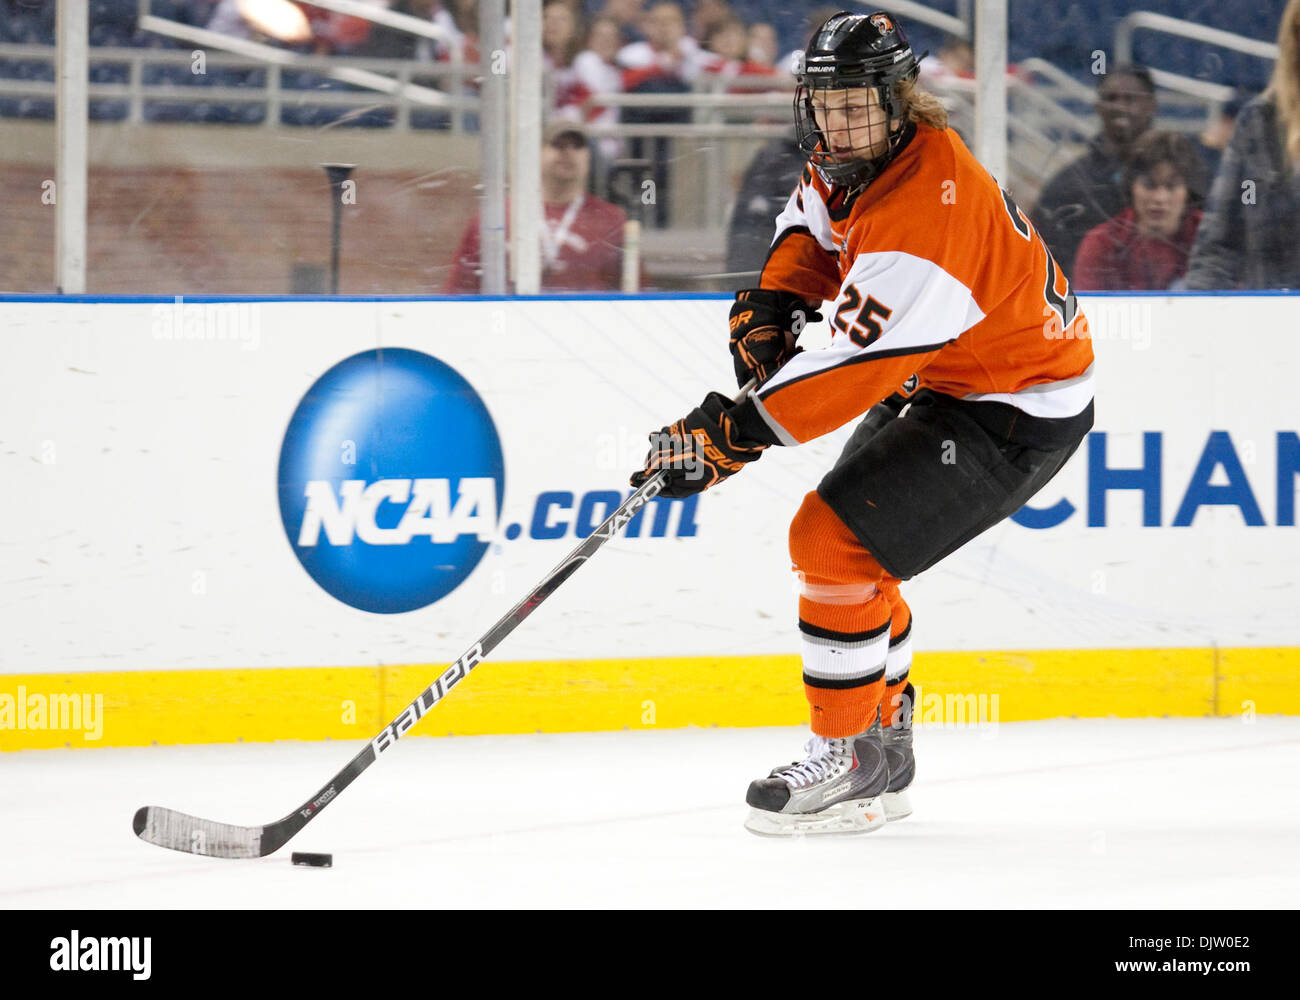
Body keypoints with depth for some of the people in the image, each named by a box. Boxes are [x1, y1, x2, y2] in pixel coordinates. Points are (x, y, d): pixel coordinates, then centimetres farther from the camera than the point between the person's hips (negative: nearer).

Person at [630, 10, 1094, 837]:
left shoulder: (928, 210, -33)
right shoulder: (851, 163, -3)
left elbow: (855, 368, -36)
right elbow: (814, 226, 20)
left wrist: (731, 436, -36)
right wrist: (773, 300, 0)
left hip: (1014, 413, -10)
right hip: (935, 385, 10)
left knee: (835, 538, -18)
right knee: (845, 544, 17)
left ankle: (849, 764, -7)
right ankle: (886, 752, 30)